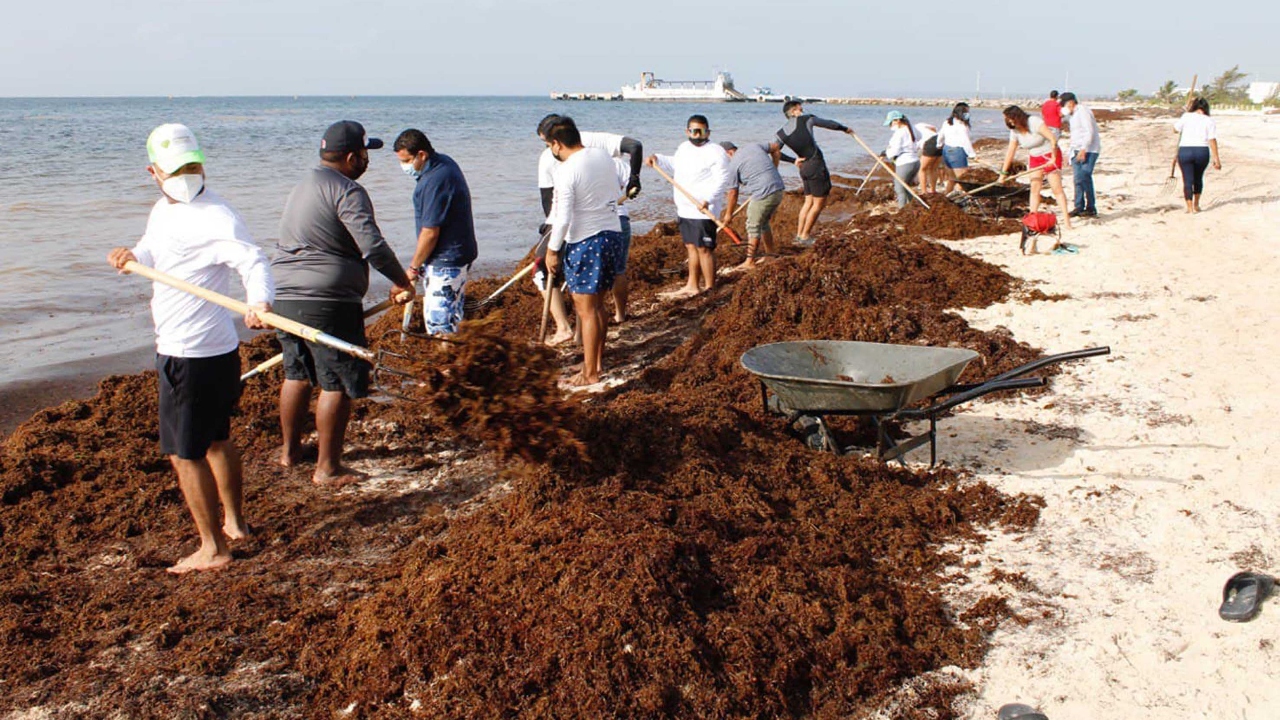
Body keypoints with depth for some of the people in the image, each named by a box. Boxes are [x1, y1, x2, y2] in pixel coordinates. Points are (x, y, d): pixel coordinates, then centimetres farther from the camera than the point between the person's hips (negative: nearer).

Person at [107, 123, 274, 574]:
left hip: (191, 355, -10)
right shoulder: (163, 210, 11)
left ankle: (212, 549, 7)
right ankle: (235, 524, 40)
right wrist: (132, 256, -5)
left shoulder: (214, 218, -20)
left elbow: (251, 260, -32)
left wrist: (259, 301, -53)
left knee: (184, 452, -1)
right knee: (216, 439, 23)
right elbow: (153, 252, 20)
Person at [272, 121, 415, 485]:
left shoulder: (304, 185, 18)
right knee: (337, 383, -1)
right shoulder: (346, 191, -13)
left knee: (297, 374, 22)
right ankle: (327, 468, 3)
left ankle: (290, 450, 35)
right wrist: (403, 282, -9)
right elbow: (373, 246, -21)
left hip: (284, 295, 10)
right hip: (326, 302, -10)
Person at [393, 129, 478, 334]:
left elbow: (430, 233, -21)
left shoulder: (434, 181, -24)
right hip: (459, 255, 10)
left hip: (446, 263, -10)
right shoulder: (444, 162, 8)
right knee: (451, 317, 16)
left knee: (437, 321, -6)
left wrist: (414, 267, -9)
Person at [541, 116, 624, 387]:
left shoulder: (567, 170, -17)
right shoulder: (604, 156, 6)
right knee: (597, 304, 19)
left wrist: (552, 250, -8)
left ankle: (590, 373, 5)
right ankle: (597, 361, 29)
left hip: (584, 241, -8)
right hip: (612, 233, 8)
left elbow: (563, 218, -18)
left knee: (586, 309, 0)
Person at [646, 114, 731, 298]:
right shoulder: (684, 148, 13)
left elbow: (721, 180, -19)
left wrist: (707, 200, -31)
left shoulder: (715, 152, -12)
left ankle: (710, 288, 1)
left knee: (704, 248, -6)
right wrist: (657, 160, 18)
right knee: (691, 247, 15)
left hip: (703, 211, -8)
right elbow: (674, 167, 32)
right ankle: (692, 286, 25)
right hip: (684, 209, 8)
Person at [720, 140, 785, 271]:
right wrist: (773, 171, 32)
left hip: (763, 195, -8)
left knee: (753, 227, 3)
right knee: (764, 223, 23)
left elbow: (733, 193, 1)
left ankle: (750, 262, 6)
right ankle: (770, 254, 31)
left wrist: (728, 214, 11)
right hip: (778, 190, 8)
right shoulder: (754, 145, 13)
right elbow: (775, 150, 27)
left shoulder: (734, 164, -5)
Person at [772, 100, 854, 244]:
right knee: (819, 203, 2)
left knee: (808, 201, 18)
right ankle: (805, 236, 5)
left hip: (804, 167, 6)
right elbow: (830, 124, 4)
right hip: (816, 165, -6)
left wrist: (794, 160, 8)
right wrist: (845, 129, 22)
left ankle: (799, 234, 19)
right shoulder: (805, 120, -5)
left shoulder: (782, 133, 6)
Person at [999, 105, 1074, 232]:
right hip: (1034, 158, 6)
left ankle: (1066, 220, -9)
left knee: (1057, 189, -9)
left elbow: (1052, 139, -27)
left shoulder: (1035, 123, -23)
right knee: (1034, 189, 0)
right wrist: (1003, 173, 1)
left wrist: (1053, 158, -25)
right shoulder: (1014, 131, -2)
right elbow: (1010, 153, 3)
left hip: (1050, 156, -6)